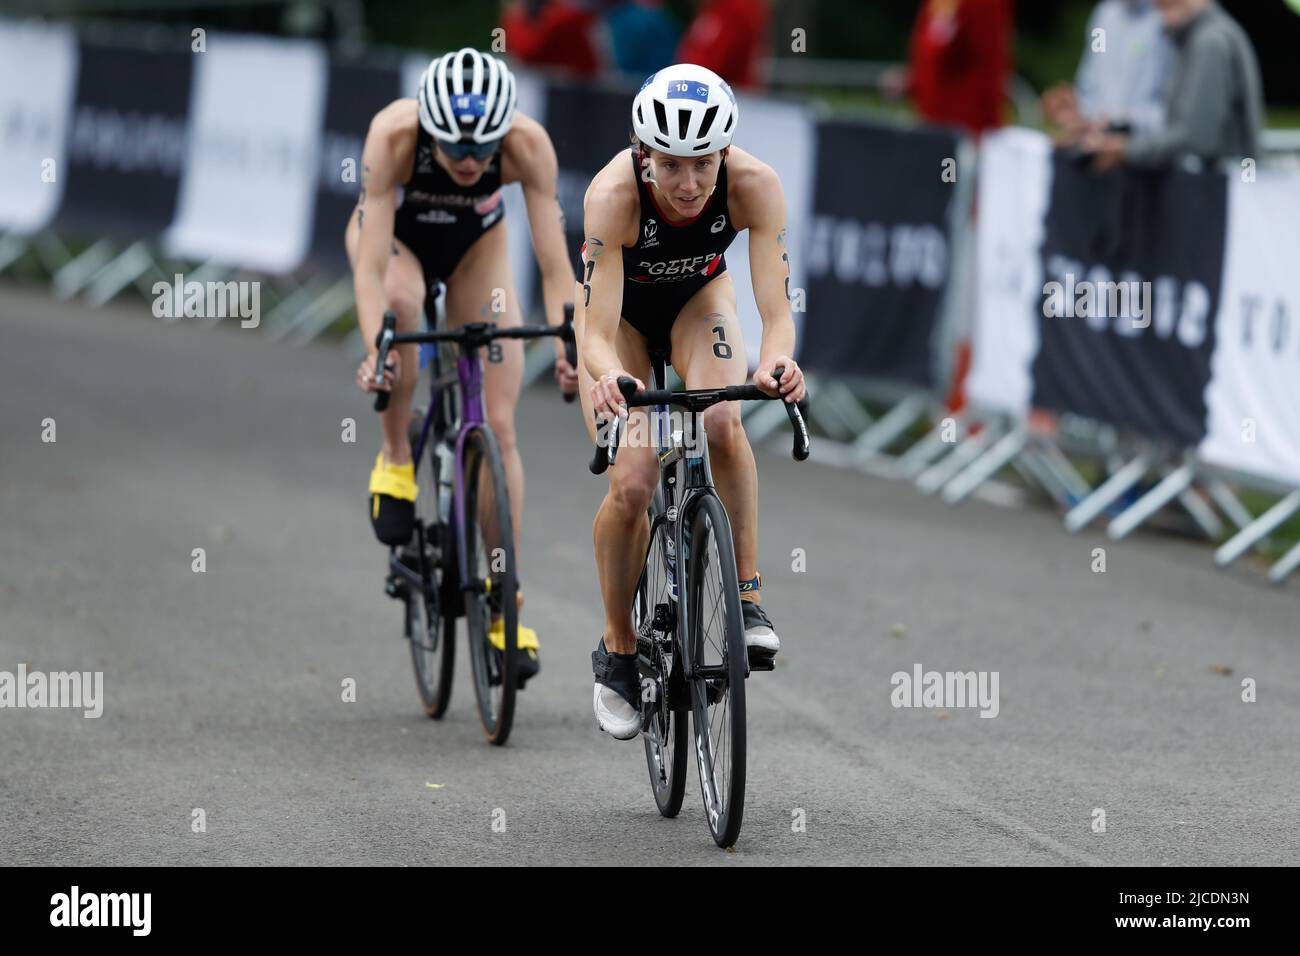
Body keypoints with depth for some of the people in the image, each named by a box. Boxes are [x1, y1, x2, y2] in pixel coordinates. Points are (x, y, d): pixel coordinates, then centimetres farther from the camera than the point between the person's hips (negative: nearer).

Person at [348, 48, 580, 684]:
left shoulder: (527, 144, -36)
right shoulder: (394, 134, -39)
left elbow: (554, 264, -35)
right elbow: (371, 265, -39)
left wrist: (569, 347, -48)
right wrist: (375, 349, -53)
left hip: (476, 244, 1)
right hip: (394, 233, -1)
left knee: (498, 426, -8)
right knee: (401, 300, -39)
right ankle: (396, 461, -18)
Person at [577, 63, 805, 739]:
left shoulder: (754, 186, -34)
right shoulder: (613, 193, -39)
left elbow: (776, 309, -36)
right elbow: (597, 330, -40)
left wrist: (776, 363, -58)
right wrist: (607, 376, -63)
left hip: (698, 297, 1)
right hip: (622, 310, -1)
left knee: (721, 424, -31)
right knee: (632, 486, -16)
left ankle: (747, 598, -18)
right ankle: (617, 651, 6)